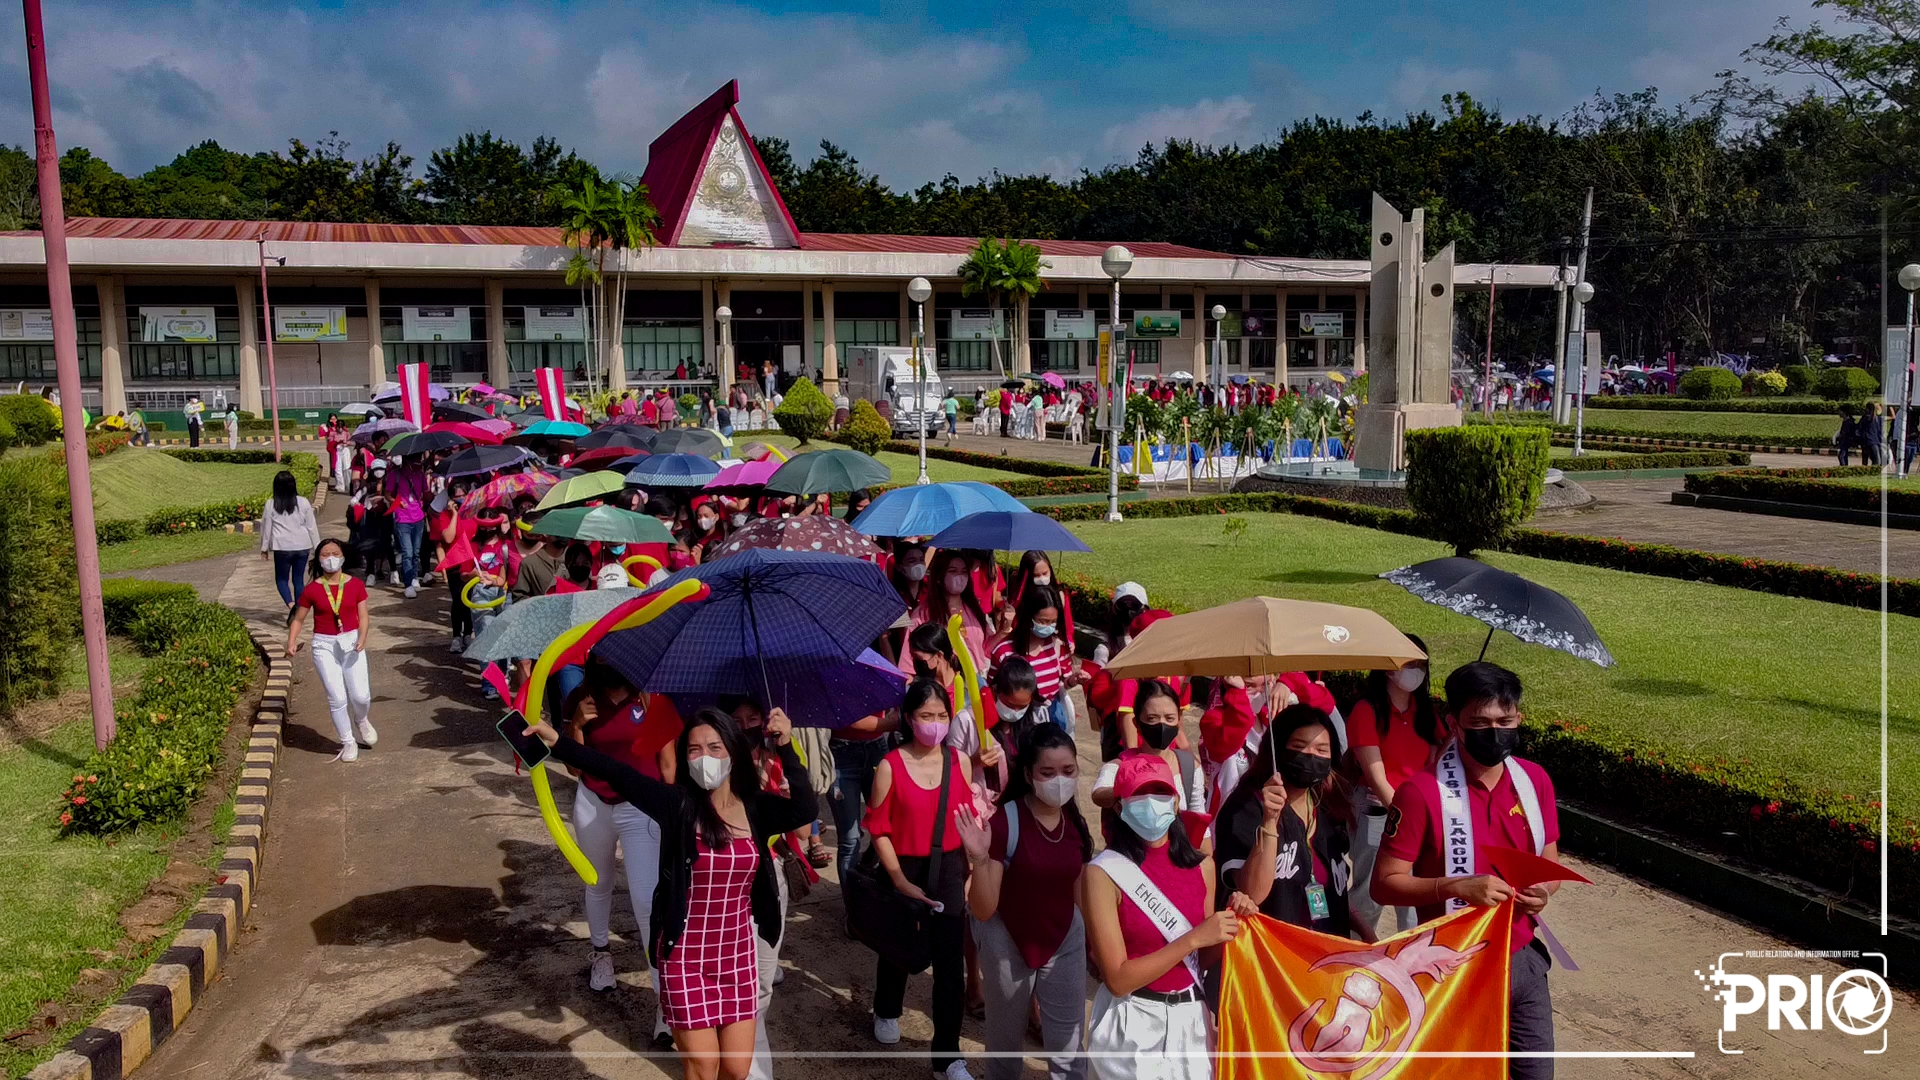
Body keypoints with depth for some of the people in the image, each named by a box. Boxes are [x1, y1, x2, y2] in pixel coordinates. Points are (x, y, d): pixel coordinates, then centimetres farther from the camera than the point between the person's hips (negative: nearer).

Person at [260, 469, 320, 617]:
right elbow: (312, 526, 3)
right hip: (302, 546, 2)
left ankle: (291, 605, -16)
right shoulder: (303, 502, -1)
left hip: (282, 548, -2)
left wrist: (264, 547, 14)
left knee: (281, 579, 9)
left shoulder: (270, 505, -4)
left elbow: (266, 528, 3)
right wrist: (317, 546, 11)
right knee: (298, 579, 12)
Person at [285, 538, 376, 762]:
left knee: (360, 695, -8)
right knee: (337, 697, -4)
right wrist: (292, 643, -9)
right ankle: (348, 743, 14)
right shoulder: (312, 590, -3)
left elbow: (363, 617, 0)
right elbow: (298, 619, 5)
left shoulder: (355, 585, -1)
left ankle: (361, 721, 28)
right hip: (324, 645, 0)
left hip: (351, 641, 0)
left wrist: (362, 638, -17)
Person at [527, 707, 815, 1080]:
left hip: (738, 955, 3)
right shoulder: (678, 803, -9)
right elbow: (617, 773, -19)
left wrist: (786, 748, -28)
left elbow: (804, 811, -21)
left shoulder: (756, 807, -3)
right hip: (686, 958, -3)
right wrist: (555, 740, -28)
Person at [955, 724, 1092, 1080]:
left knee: (1068, 1048, 8)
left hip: (1065, 943, 4)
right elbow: (983, 910, -23)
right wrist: (979, 859, -39)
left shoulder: (1076, 822, -7)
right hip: (1008, 946, -3)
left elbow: (1078, 891, 8)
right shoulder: (1004, 822, -23)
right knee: (1006, 1041, 17)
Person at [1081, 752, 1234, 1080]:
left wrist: (1231, 922, -10)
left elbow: (1206, 956, 9)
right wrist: (1194, 938, -22)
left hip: (1190, 1018, 5)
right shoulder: (1104, 873, -16)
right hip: (1131, 1024, -4)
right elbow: (1117, 979, -18)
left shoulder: (1202, 865, -1)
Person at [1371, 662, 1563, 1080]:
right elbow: (1384, 884, -15)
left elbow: (1549, 863, 12)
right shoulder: (1422, 791, -17)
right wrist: (1457, 887, -27)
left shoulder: (1535, 781, 0)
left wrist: (1544, 890, -11)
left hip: (1524, 959, 5)